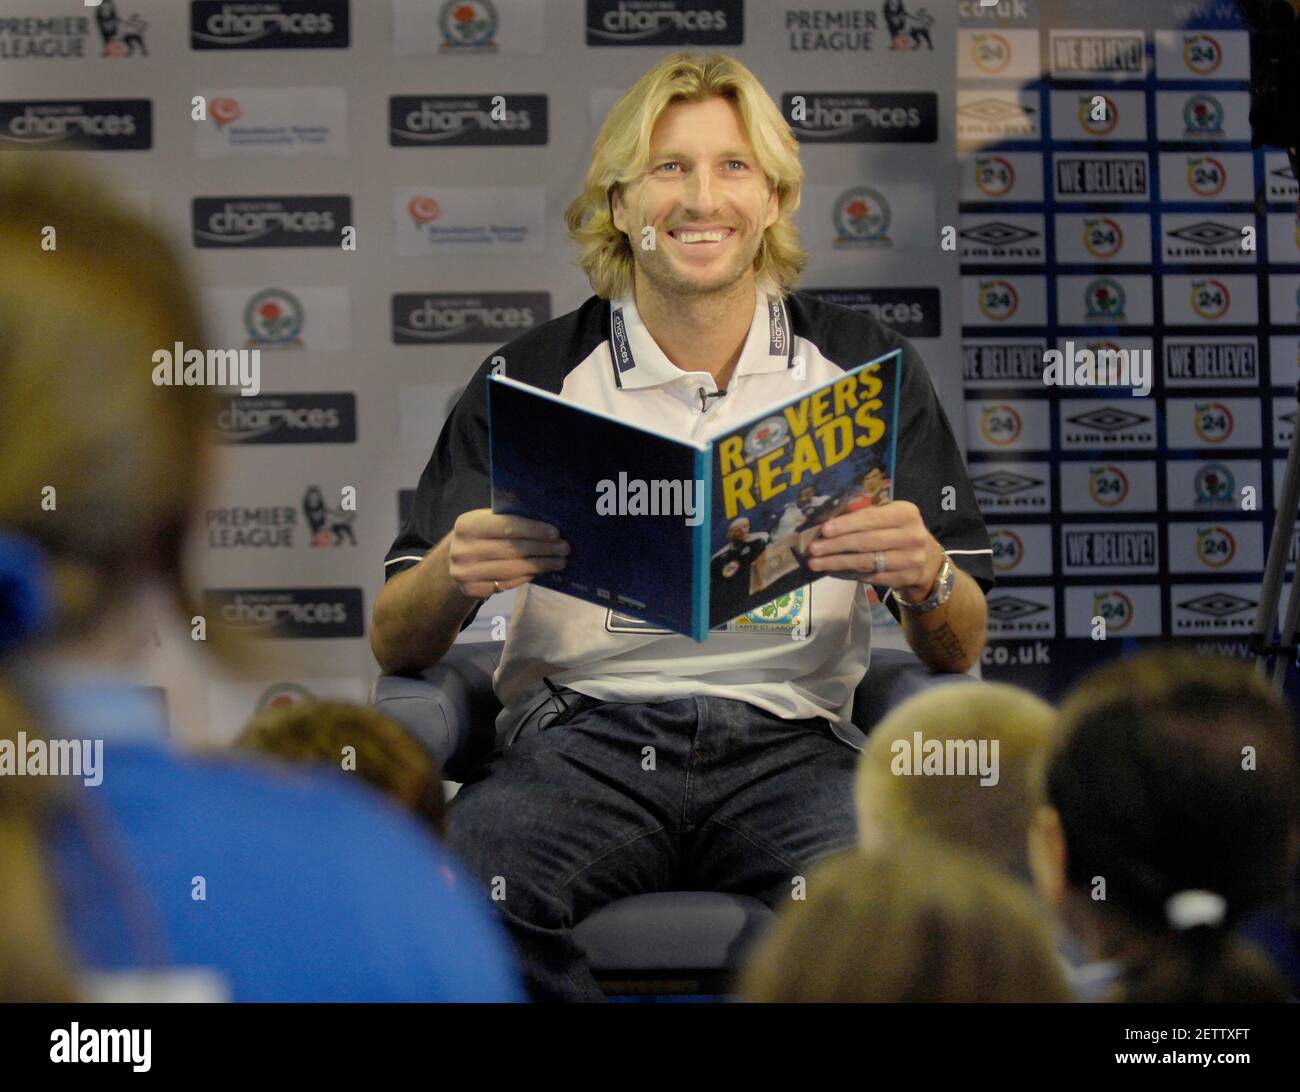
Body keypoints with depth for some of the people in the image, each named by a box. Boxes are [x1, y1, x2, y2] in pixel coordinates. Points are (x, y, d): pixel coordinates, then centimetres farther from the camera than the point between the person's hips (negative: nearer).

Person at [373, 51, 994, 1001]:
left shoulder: (865, 367, 12)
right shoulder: (534, 377, 10)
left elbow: (962, 650, 10)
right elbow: (395, 646, 6)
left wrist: (925, 580, -14)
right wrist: (453, 576, -18)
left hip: (791, 736, 0)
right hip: (584, 733, 0)